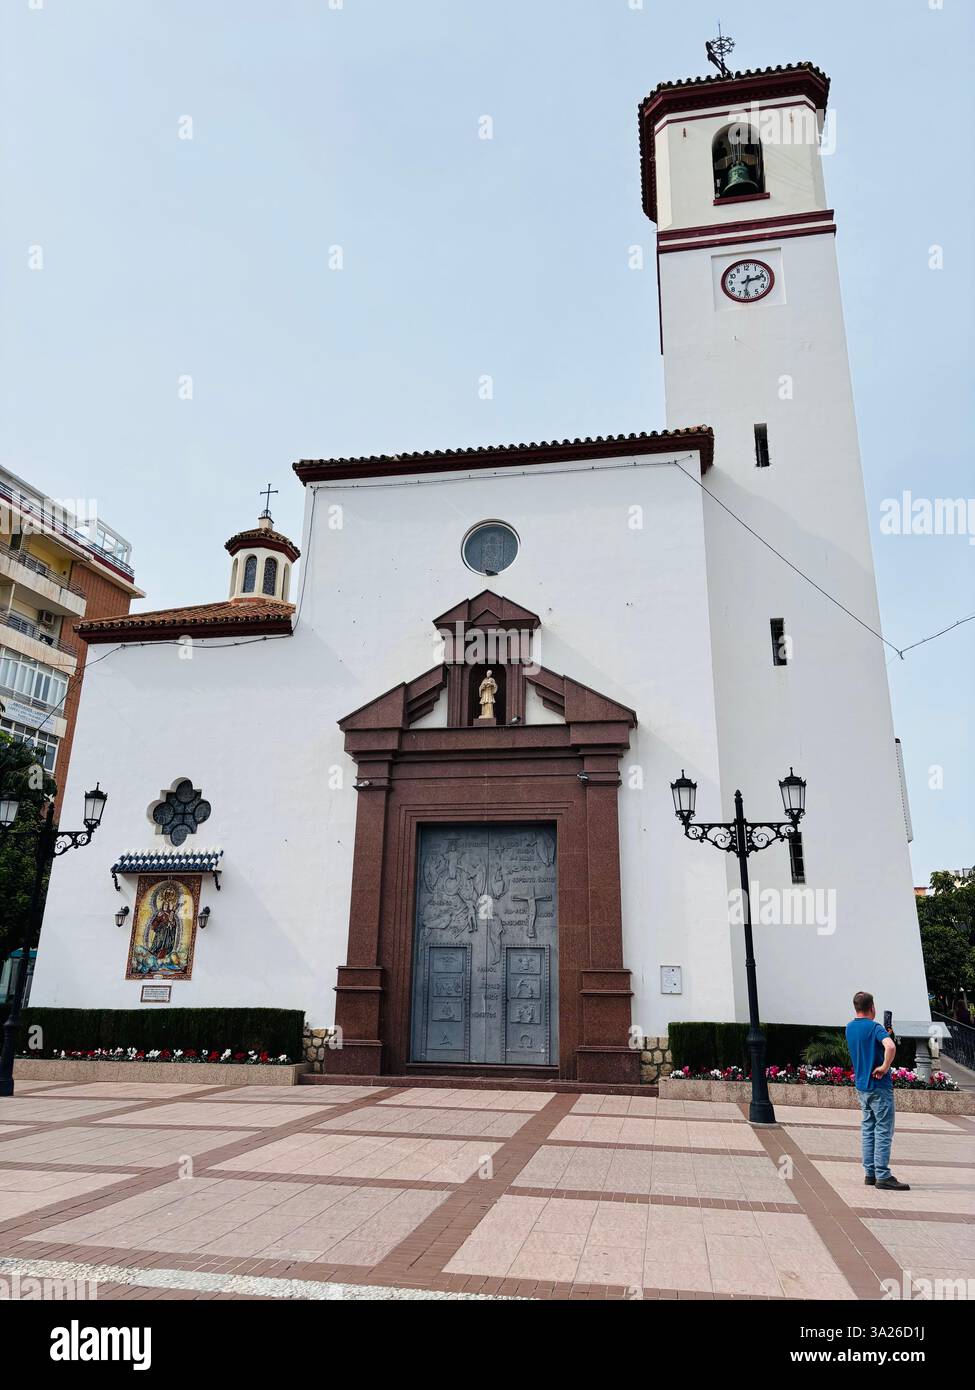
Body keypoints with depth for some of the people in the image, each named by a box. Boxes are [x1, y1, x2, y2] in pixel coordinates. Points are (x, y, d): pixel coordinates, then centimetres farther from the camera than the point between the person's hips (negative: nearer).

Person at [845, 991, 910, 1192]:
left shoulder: (849, 1027, 8)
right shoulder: (874, 1027, -16)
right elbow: (890, 1047, -34)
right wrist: (885, 1067, -21)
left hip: (861, 1086, 7)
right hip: (879, 1086, -7)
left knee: (868, 1130, 12)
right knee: (883, 1132, -2)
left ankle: (870, 1173, 15)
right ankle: (883, 1176, -2)